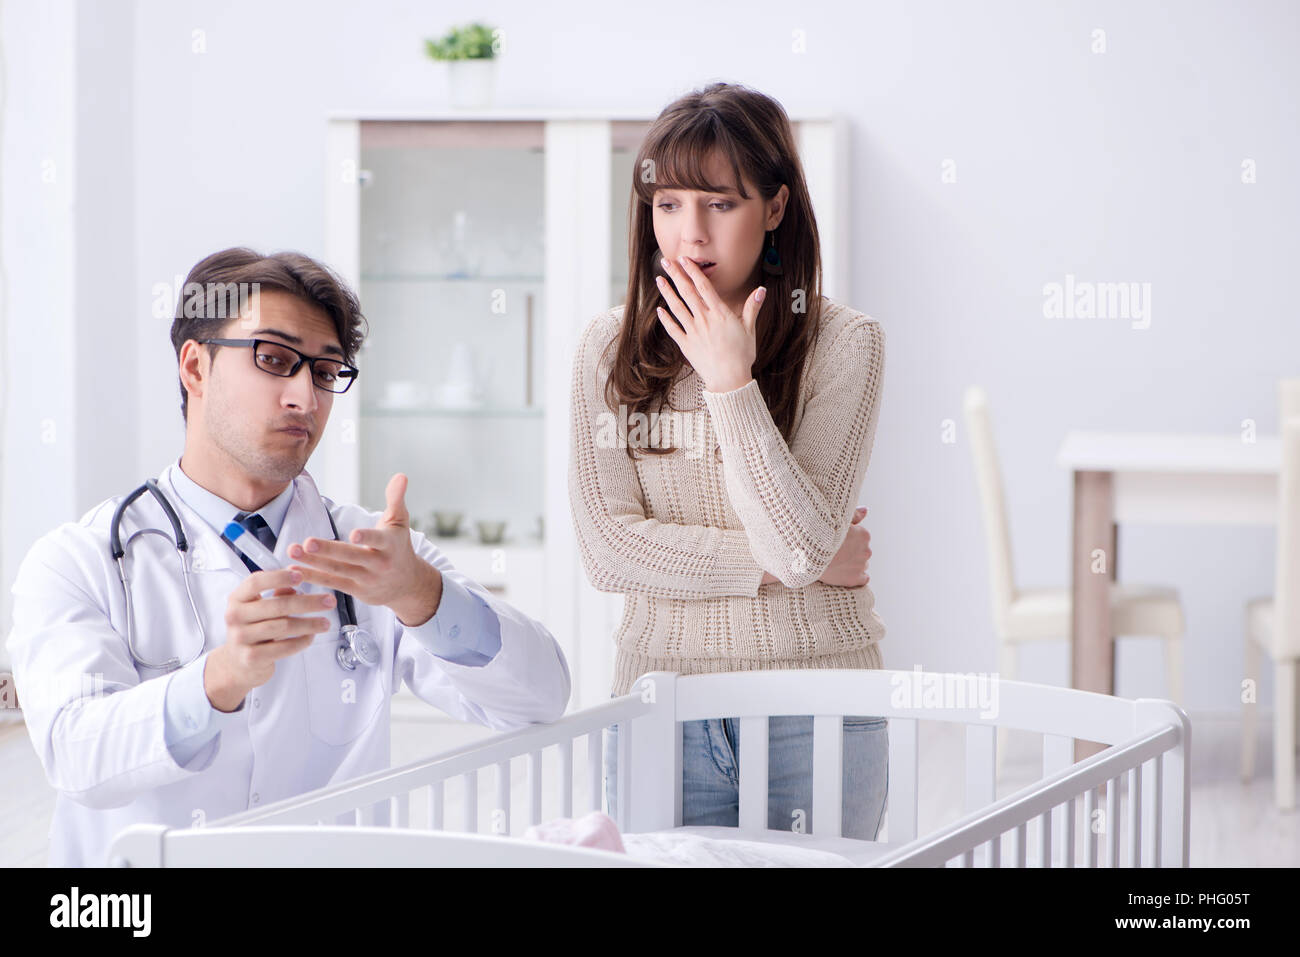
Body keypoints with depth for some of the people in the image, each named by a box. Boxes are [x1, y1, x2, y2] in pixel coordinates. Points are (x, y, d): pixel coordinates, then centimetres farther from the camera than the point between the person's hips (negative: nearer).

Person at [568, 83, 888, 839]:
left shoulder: (844, 344, -6)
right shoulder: (610, 349, 2)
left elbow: (801, 543, -15)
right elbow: (609, 548, -5)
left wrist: (729, 380, -19)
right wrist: (788, 563, -8)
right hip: (661, 692, 2)